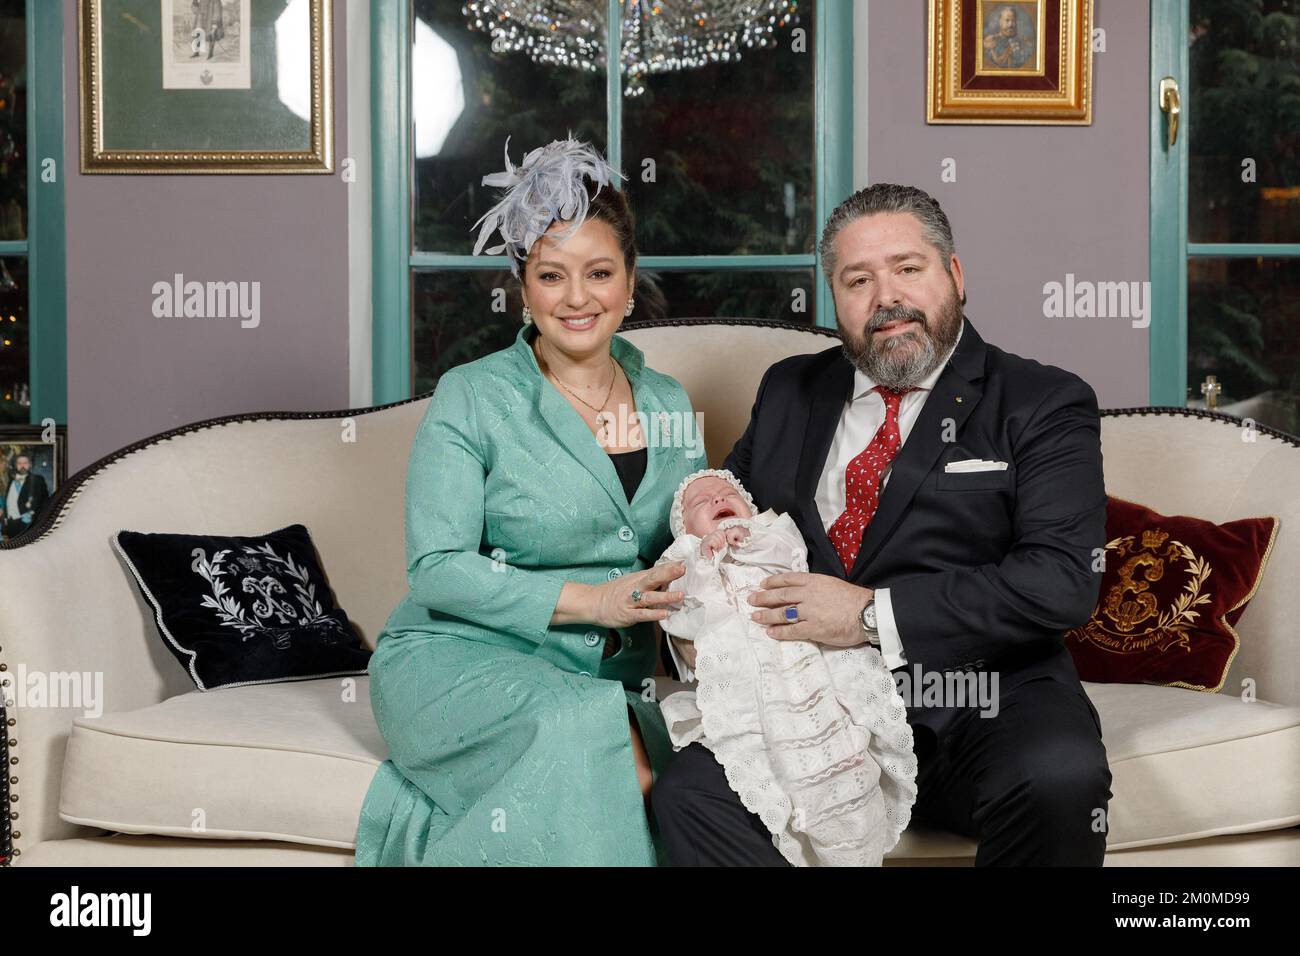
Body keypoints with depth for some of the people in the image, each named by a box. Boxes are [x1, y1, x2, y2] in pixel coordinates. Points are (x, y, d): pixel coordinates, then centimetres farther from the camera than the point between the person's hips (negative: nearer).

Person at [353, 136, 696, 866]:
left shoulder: (668, 404, 12)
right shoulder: (472, 398, -3)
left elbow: (676, 560, 15)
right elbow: (435, 570, -9)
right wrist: (589, 600, -18)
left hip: (606, 680, 5)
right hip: (457, 660, -4)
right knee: (580, 736, -36)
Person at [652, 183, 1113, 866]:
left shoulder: (1045, 405, 5)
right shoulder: (789, 392, 20)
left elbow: (1064, 578, -9)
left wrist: (875, 615, -16)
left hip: (986, 707, -2)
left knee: (1060, 778, -34)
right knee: (688, 795, -26)